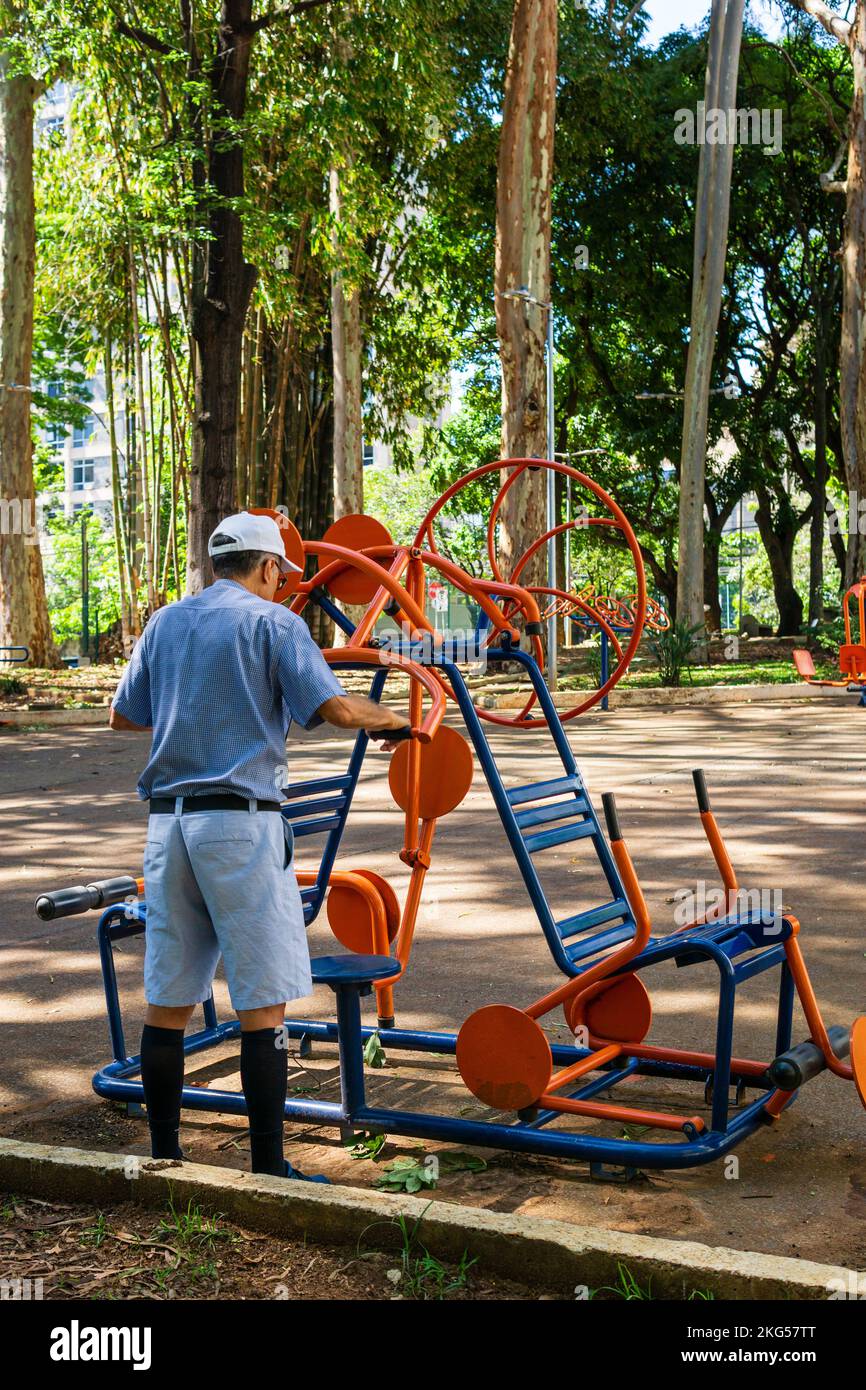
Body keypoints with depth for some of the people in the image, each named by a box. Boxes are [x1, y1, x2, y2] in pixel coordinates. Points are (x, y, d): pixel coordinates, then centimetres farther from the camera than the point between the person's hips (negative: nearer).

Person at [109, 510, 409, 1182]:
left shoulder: (164, 623, 15)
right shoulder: (273, 621, -2)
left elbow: (123, 715, 23)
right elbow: (336, 708, -12)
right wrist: (390, 719, 7)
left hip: (168, 820, 6)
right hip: (241, 820, -6)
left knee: (168, 1000, 10)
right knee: (263, 1004, -1)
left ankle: (163, 1161, 18)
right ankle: (268, 1170, 2)